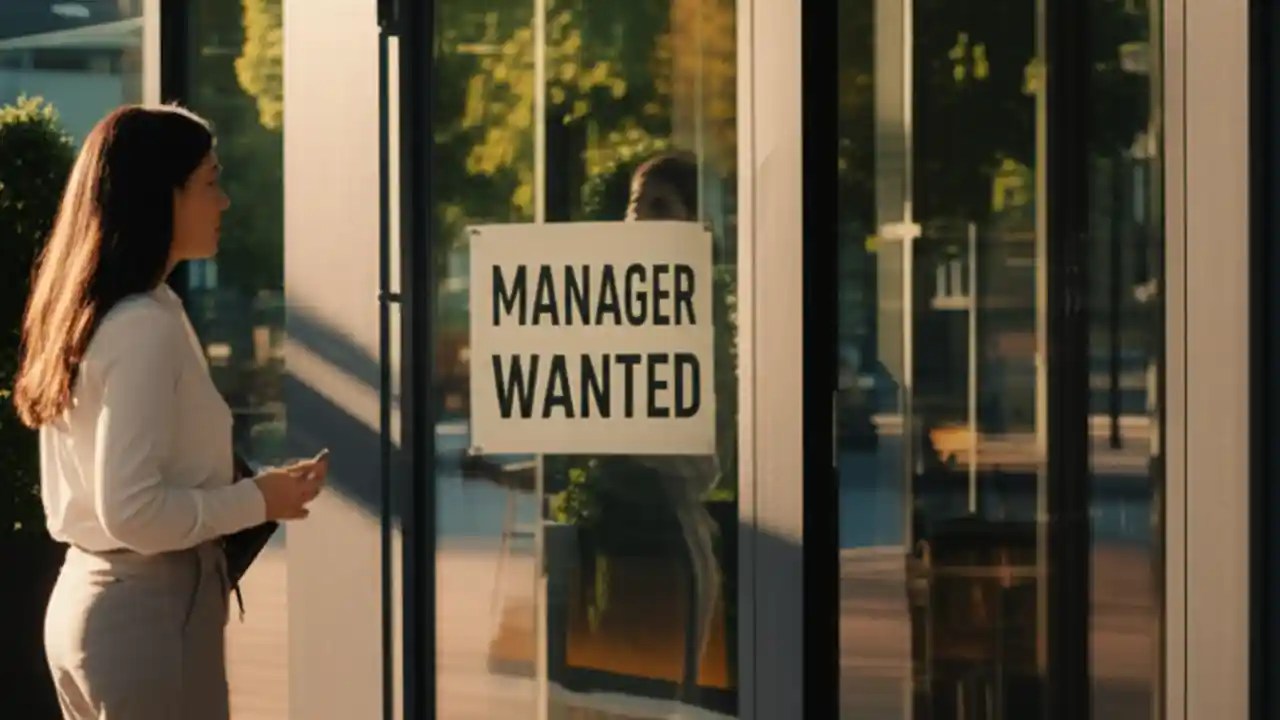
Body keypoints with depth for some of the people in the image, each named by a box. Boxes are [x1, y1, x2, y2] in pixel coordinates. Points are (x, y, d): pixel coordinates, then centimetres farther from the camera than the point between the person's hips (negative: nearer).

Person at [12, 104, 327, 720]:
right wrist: (258, 500, -12)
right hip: (148, 609, -10)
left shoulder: (88, 313, 10)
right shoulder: (146, 326, -19)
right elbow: (132, 510, -23)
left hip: (88, 596, 10)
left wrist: (237, 494, 12)